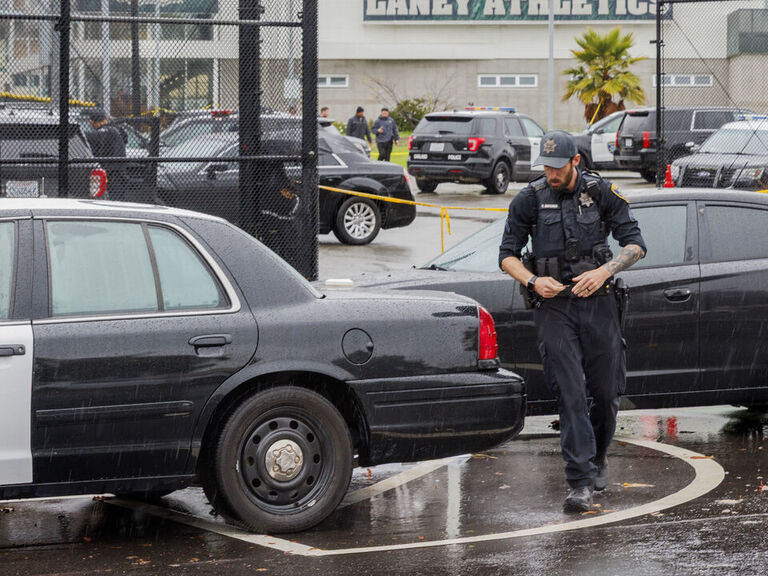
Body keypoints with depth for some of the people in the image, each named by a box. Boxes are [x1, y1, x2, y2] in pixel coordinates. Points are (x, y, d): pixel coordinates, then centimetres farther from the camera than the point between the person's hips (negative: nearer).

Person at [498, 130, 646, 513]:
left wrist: (605, 271, -15)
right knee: (570, 394, -10)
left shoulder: (602, 193, 1)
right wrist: (533, 281, -12)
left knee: (608, 392, 6)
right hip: (553, 306, -1)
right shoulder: (529, 200, 0)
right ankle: (581, 482, -13)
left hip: (598, 302, 1)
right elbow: (507, 255, 6)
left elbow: (635, 245, 2)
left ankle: (597, 458, 33)